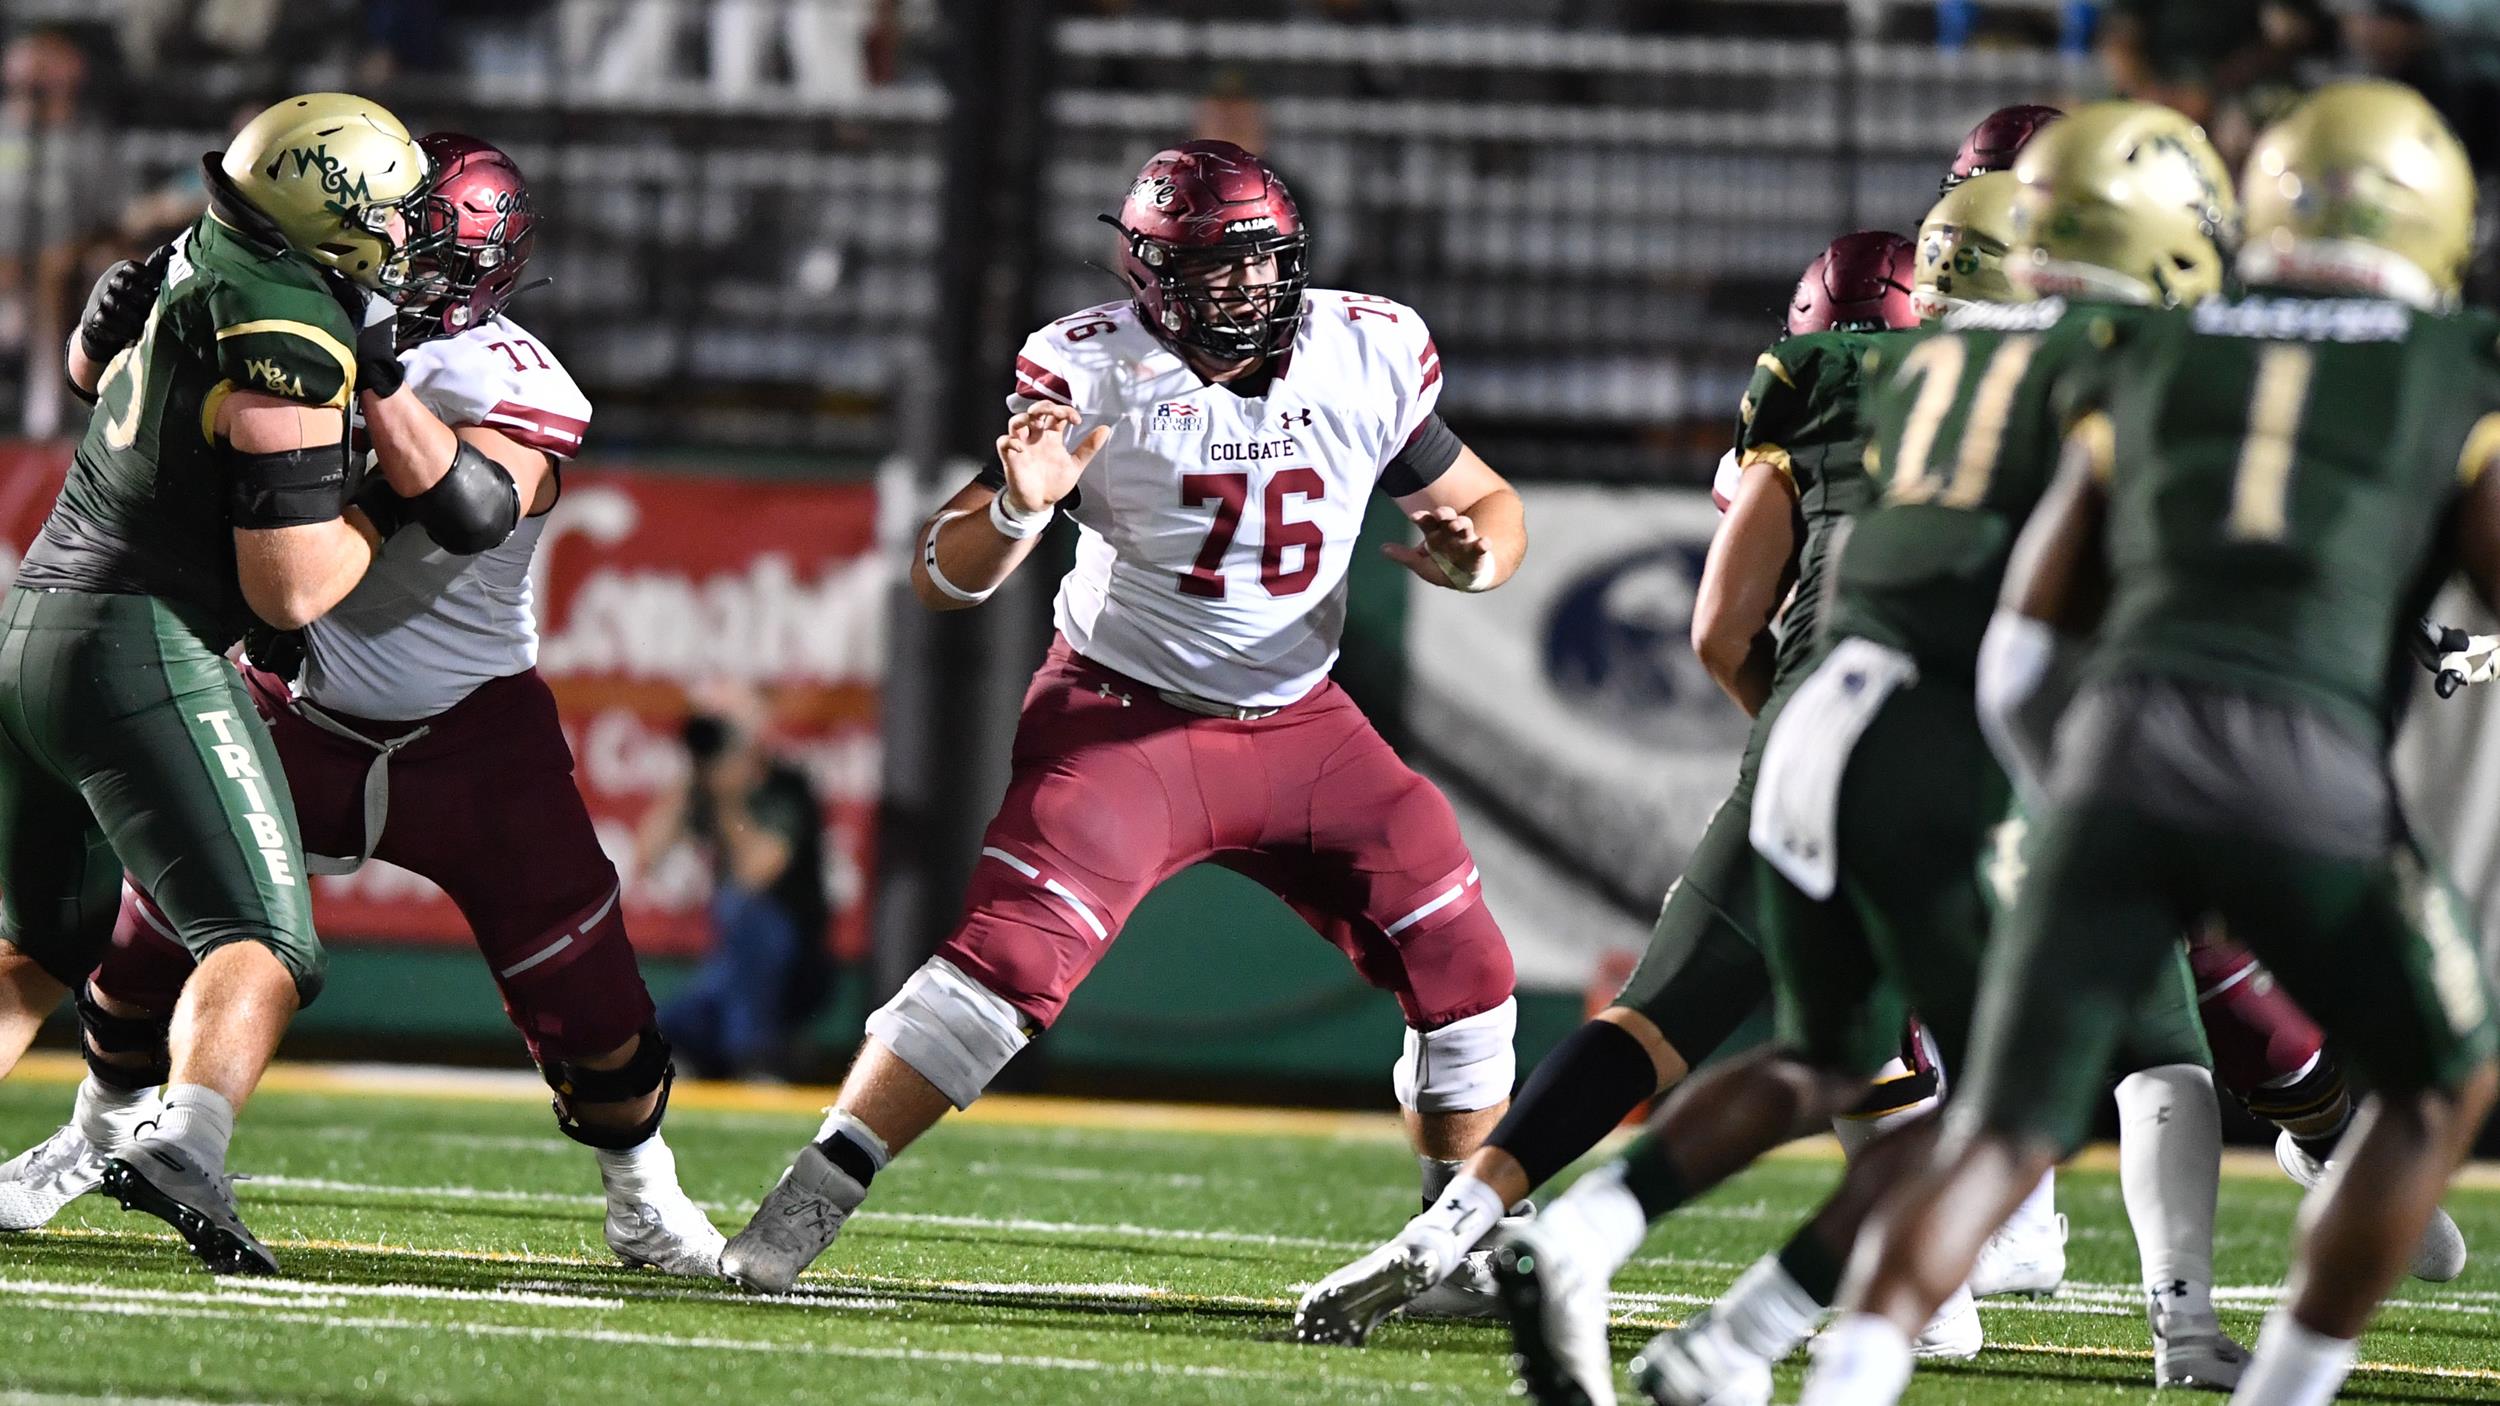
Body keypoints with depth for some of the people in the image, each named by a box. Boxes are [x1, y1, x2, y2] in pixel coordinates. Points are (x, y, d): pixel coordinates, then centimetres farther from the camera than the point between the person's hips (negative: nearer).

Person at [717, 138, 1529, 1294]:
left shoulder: (1368, 356, -5)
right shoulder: (1097, 375, -15)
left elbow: (1484, 501, 11)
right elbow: (943, 579, -15)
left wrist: (1476, 554, -14)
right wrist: (1017, 507, -37)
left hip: (1299, 723, 4)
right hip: (1126, 720, -4)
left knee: (1461, 969, -1)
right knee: (1012, 957, -23)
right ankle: (802, 1207, -20)